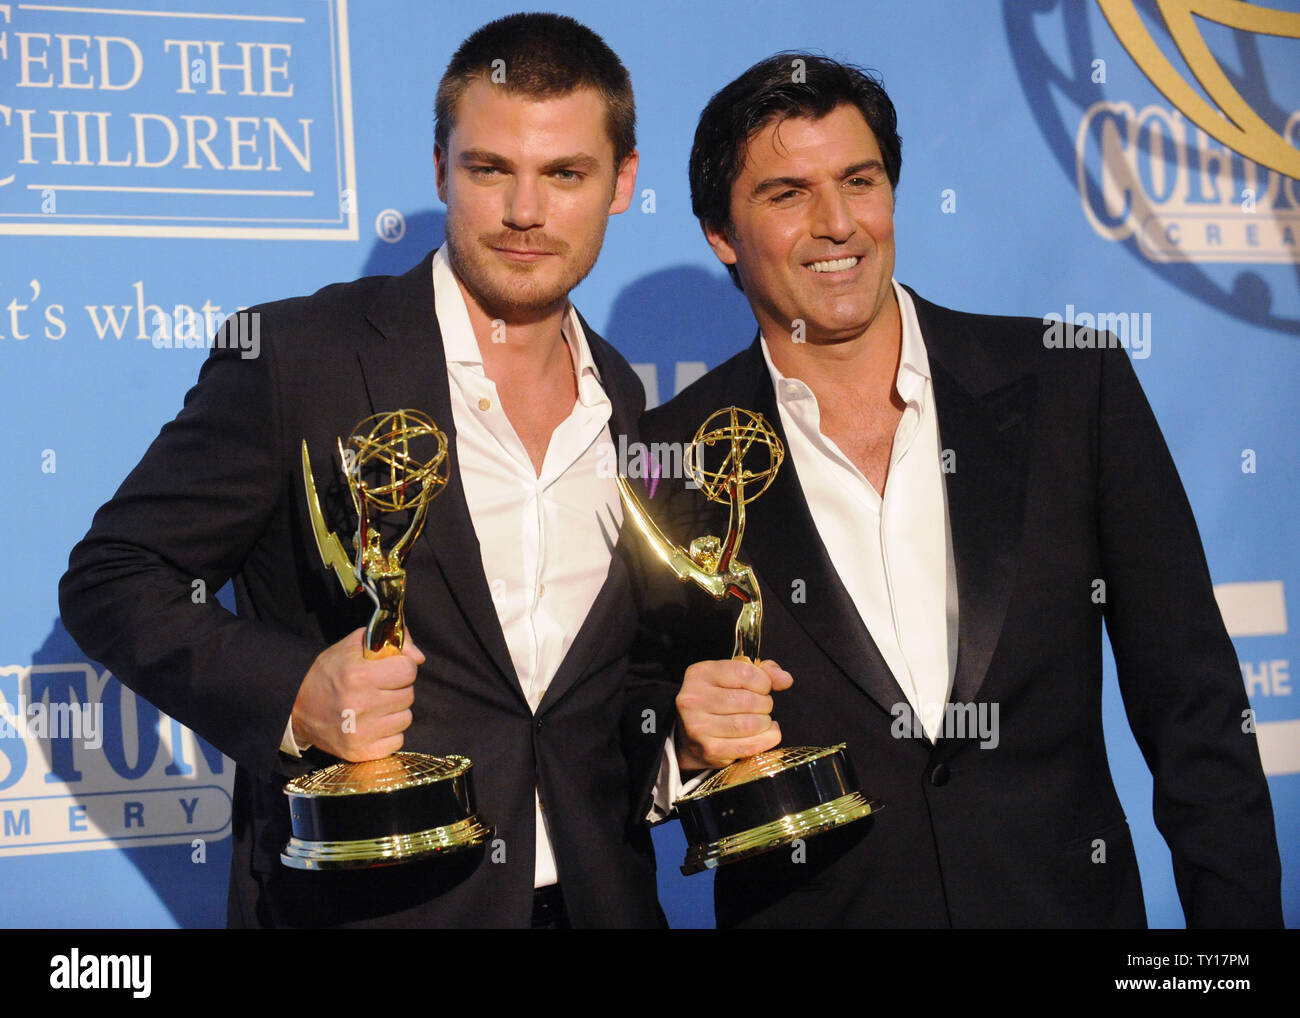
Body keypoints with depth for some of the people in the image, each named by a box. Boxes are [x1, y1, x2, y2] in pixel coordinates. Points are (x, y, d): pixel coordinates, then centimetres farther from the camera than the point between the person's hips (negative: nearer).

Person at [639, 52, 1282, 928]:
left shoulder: (1076, 383, -5)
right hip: (806, 905, 0)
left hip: (1067, 897, 1)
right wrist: (689, 744, -21)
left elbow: (1193, 706, -2)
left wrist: (1239, 912, -8)